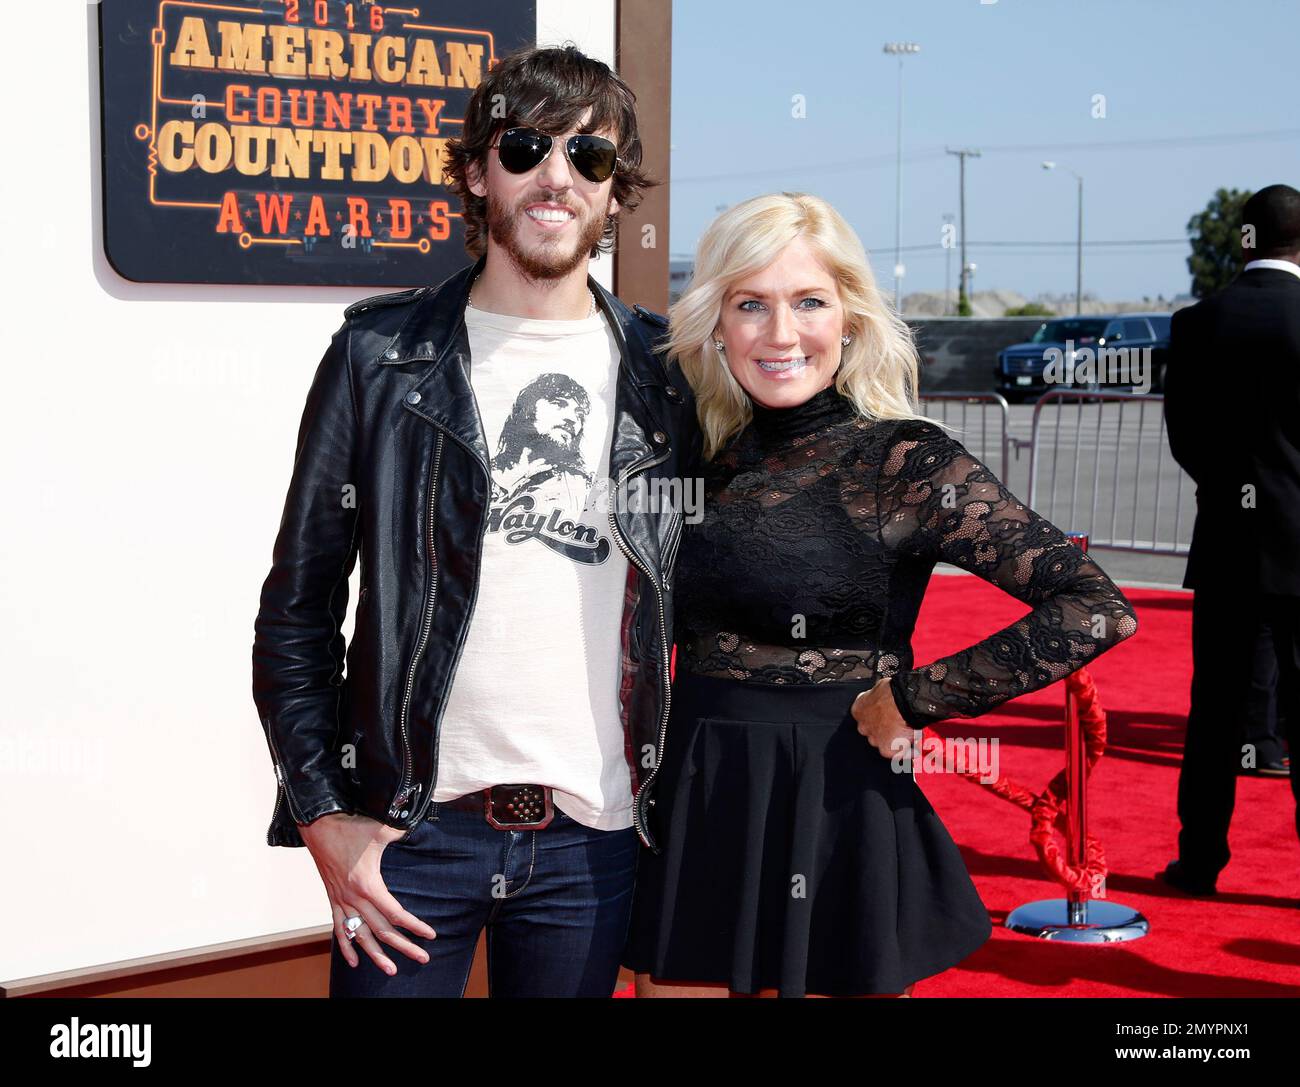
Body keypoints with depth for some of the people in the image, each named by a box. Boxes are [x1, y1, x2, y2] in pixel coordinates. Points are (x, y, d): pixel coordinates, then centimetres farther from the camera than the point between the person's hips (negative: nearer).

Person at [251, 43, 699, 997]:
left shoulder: (662, 374, 6)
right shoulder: (381, 356, 1)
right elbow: (298, 606, 2)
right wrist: (322, 815, -5)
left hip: (594, 836, 2)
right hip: (413, 826, -1)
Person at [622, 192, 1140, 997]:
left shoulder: (903, 460, -11)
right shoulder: (712, 459, 6)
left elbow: (1097, 610, -19)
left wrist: (910, 701, -15)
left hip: (833, 822, -5)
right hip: (692, 817, 5)